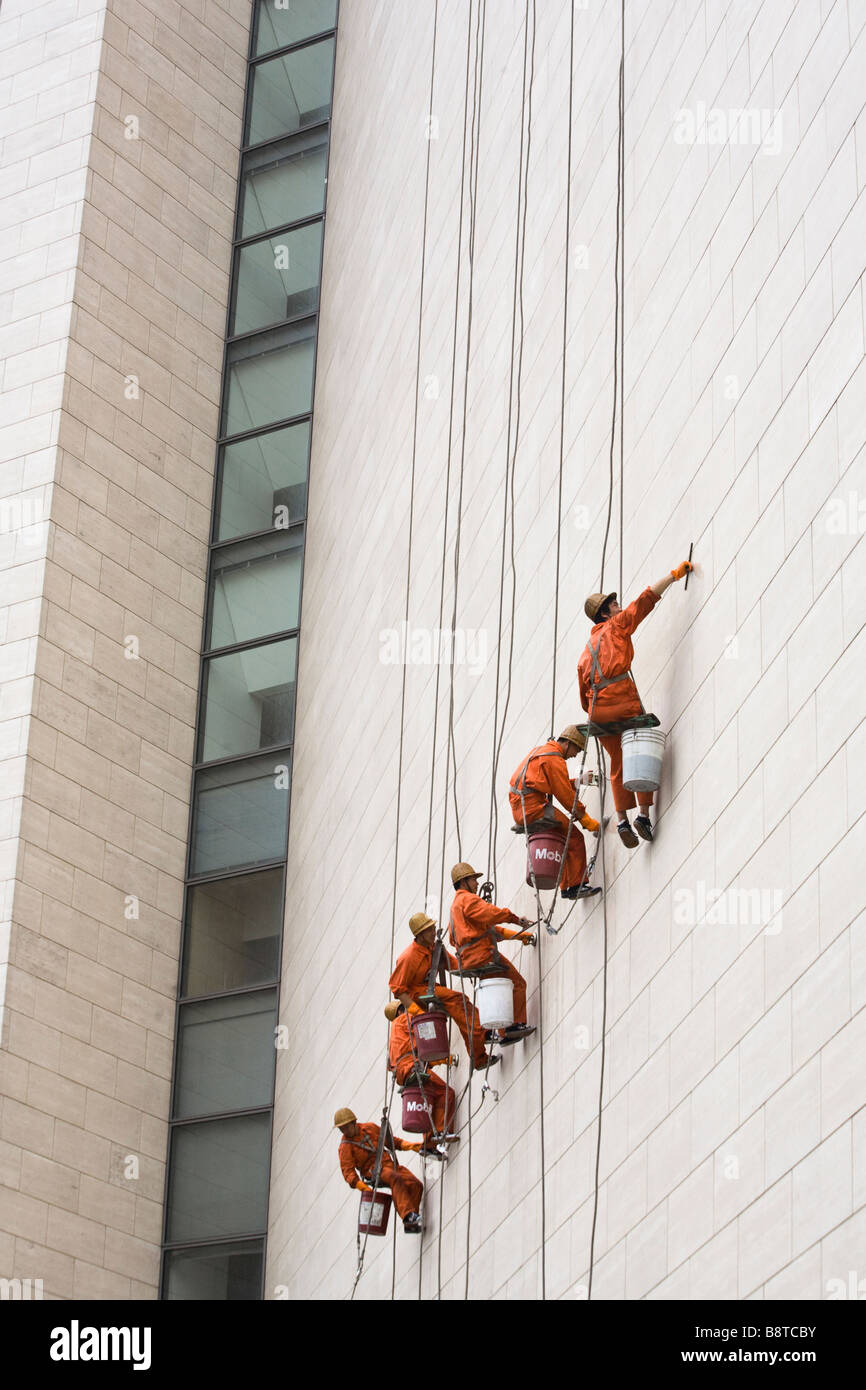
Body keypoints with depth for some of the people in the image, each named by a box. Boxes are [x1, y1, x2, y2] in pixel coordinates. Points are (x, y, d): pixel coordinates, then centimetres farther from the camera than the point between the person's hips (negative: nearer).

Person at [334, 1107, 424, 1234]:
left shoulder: (370, 1128, 13)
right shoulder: (345, 1147, 0)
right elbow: (348, 1171, -8)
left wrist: (410, 1146, 10)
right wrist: (362, 1187, -23)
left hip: (389, 1164, 5)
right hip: (374, 1171, -5)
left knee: (416, 1184, -17)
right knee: (396, 1179, -37)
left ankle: (411, 1225, -15)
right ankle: (407, 1215, -49)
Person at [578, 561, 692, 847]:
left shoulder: (586, 650, 26)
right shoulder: (616, 625, 9)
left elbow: (584, 693, 23)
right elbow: (647, 598, 4)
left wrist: (592, 714, 28)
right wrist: (674, 575, 9)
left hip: (597, 709, 6)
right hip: (622, 699, -6)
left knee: (618, 763, 10)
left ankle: (623, 820, 1)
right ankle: (643, 814, -8)